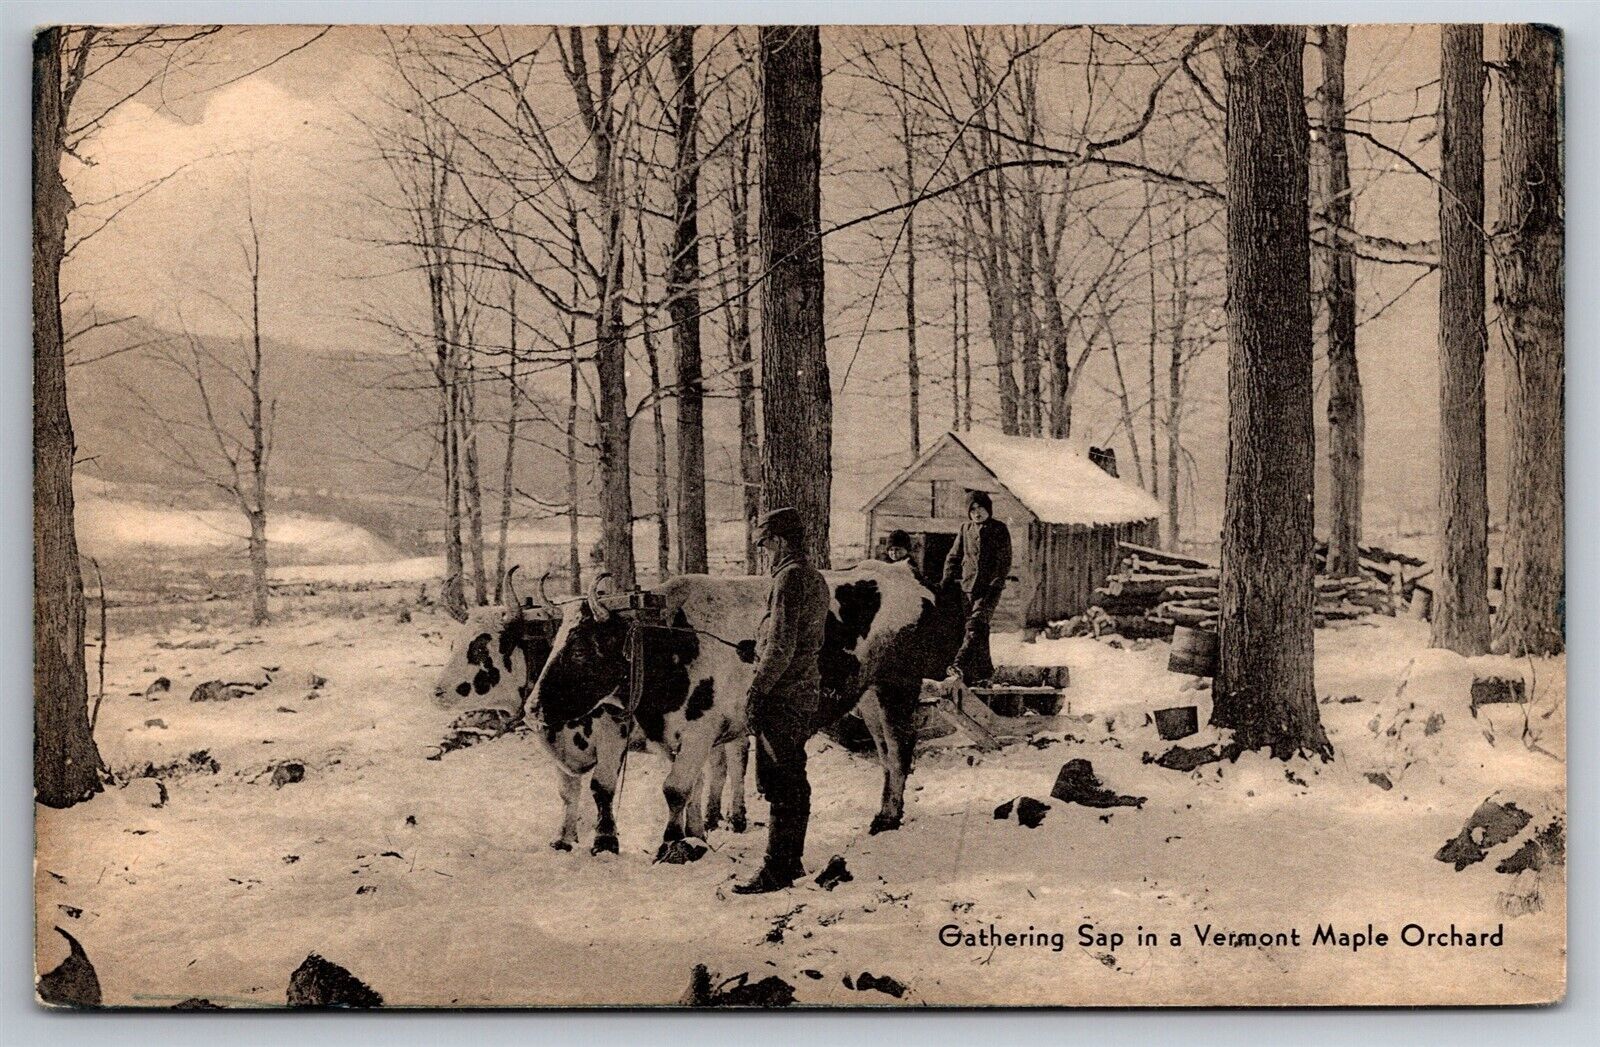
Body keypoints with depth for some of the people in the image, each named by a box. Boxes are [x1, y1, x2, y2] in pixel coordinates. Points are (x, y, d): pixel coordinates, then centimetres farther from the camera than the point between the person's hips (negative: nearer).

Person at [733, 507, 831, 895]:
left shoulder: (790, 577, -15)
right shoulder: (815, 578, 16)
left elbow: (781, 643, -21)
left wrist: (758, 691, -19)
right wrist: (759, 648, 21)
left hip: (782, 693, -10)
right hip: (805, 691, 10)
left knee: (779, 783, -7)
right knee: (794, 780, 15)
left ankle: (776, 870, -4)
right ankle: (792, 861, 23)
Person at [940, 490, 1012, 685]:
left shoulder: (999, 530, 0)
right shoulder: (966, 529, 13)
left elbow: (1005, 560, -4)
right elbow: (954, 556, 19)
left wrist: (996, 583, -15)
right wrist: (947, 579, 8)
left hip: (990, 588, -5)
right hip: (968, 586, 5)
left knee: (976, 624, -20)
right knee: (979, 631, 5)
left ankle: (961, 665, -31)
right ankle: (983, 670, 14)